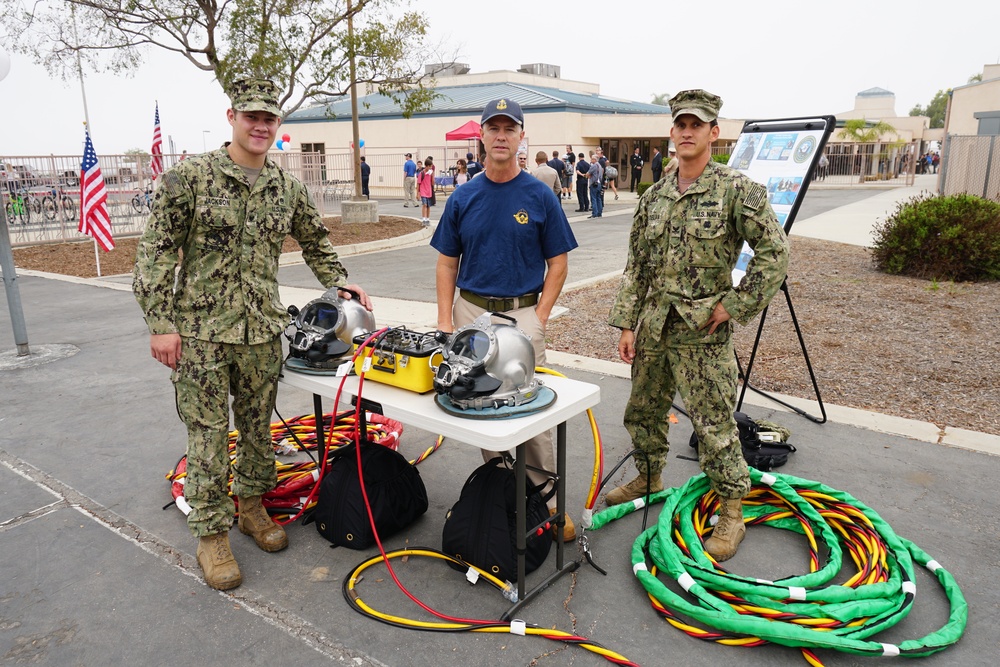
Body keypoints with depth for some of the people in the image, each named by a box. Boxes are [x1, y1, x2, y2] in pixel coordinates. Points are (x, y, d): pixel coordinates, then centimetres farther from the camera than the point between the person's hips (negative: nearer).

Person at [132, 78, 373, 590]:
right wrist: (160, 323, -10)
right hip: (200, 330, -3)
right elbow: (157, 250, -5)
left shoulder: (287, 187, 7)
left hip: (262, 330, 4)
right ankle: (211, 533, 18)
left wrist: (341, 284, 7)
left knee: (258, 426, 14)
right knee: (208, 433, 3)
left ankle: (251, 505, 35)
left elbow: (315, 243, 21)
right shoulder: (189, 176, -6)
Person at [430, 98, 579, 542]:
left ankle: (545, 498, 8)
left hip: (523, 312, -3)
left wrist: (539, 318, -8)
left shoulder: (540, 196, -1)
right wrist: (445, 320, -1)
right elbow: (447, 263, 8)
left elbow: (558, 262, 0)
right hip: (471, 310, 3)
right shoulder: (463, 198, 6)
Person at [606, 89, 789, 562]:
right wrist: (627, 323, 6)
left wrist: (736, 305, -13)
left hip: (703, 332, -6)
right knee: (643, 410, 18)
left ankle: (731, 510, 18)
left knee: (714, 424, 0)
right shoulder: (654, 197, 9)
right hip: (653, 327, 6)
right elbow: (636, 265, 10)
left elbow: (774, 252, -11)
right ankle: (649, 477, 42)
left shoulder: (737, 190, -8)